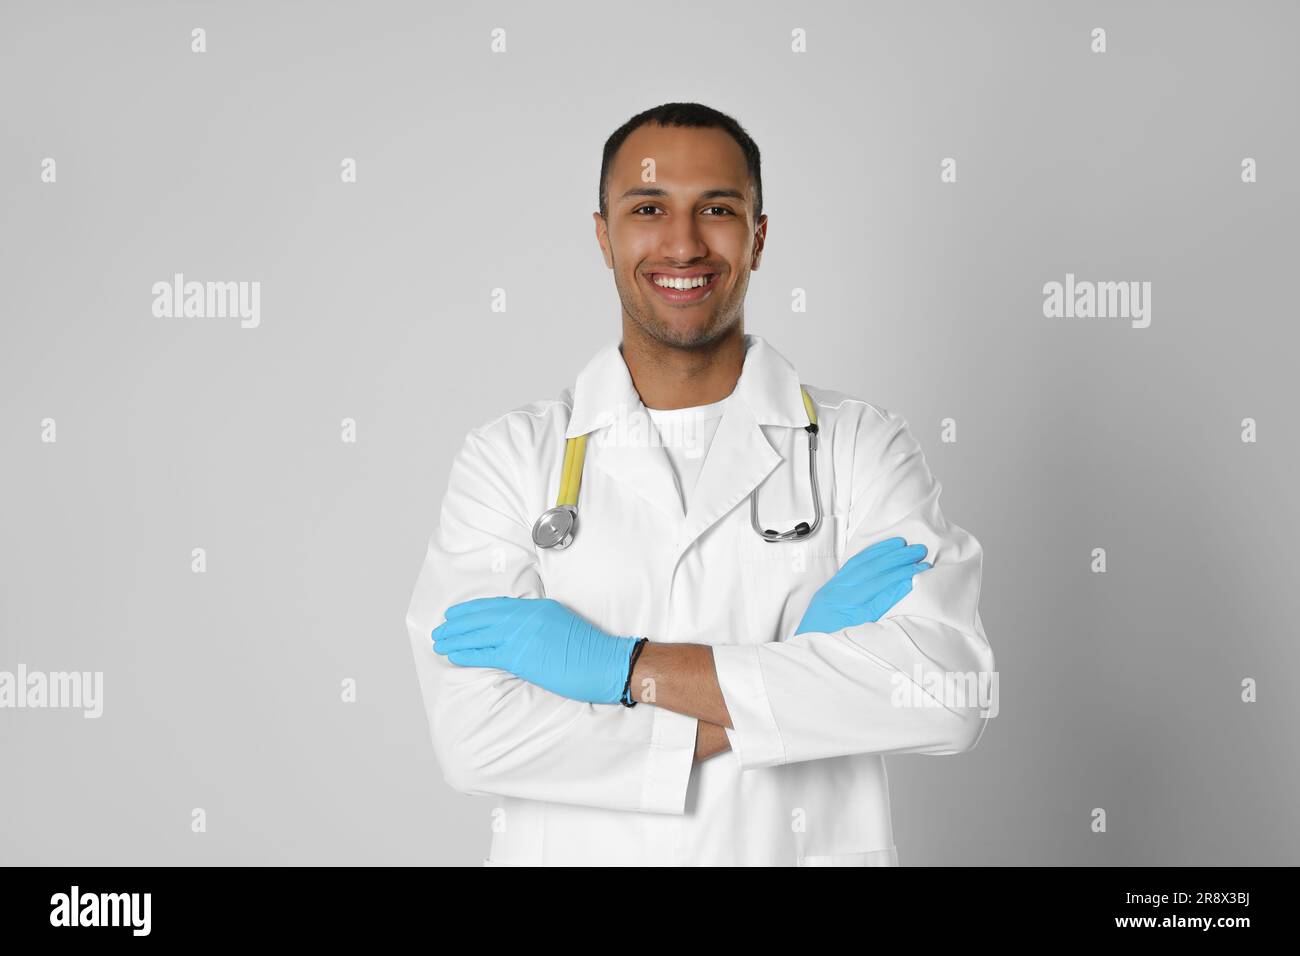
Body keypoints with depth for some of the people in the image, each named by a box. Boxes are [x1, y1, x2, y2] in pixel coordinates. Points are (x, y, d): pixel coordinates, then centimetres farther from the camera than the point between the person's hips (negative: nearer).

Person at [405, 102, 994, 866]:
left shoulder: (864, 449, -6)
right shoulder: (509, 458, -6)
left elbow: (948, 692, -20)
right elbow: (476, 735, -18)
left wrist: (621, 664, -22)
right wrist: (798, 671, -21)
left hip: (805, 847, 0)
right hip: (571, 850, 0)